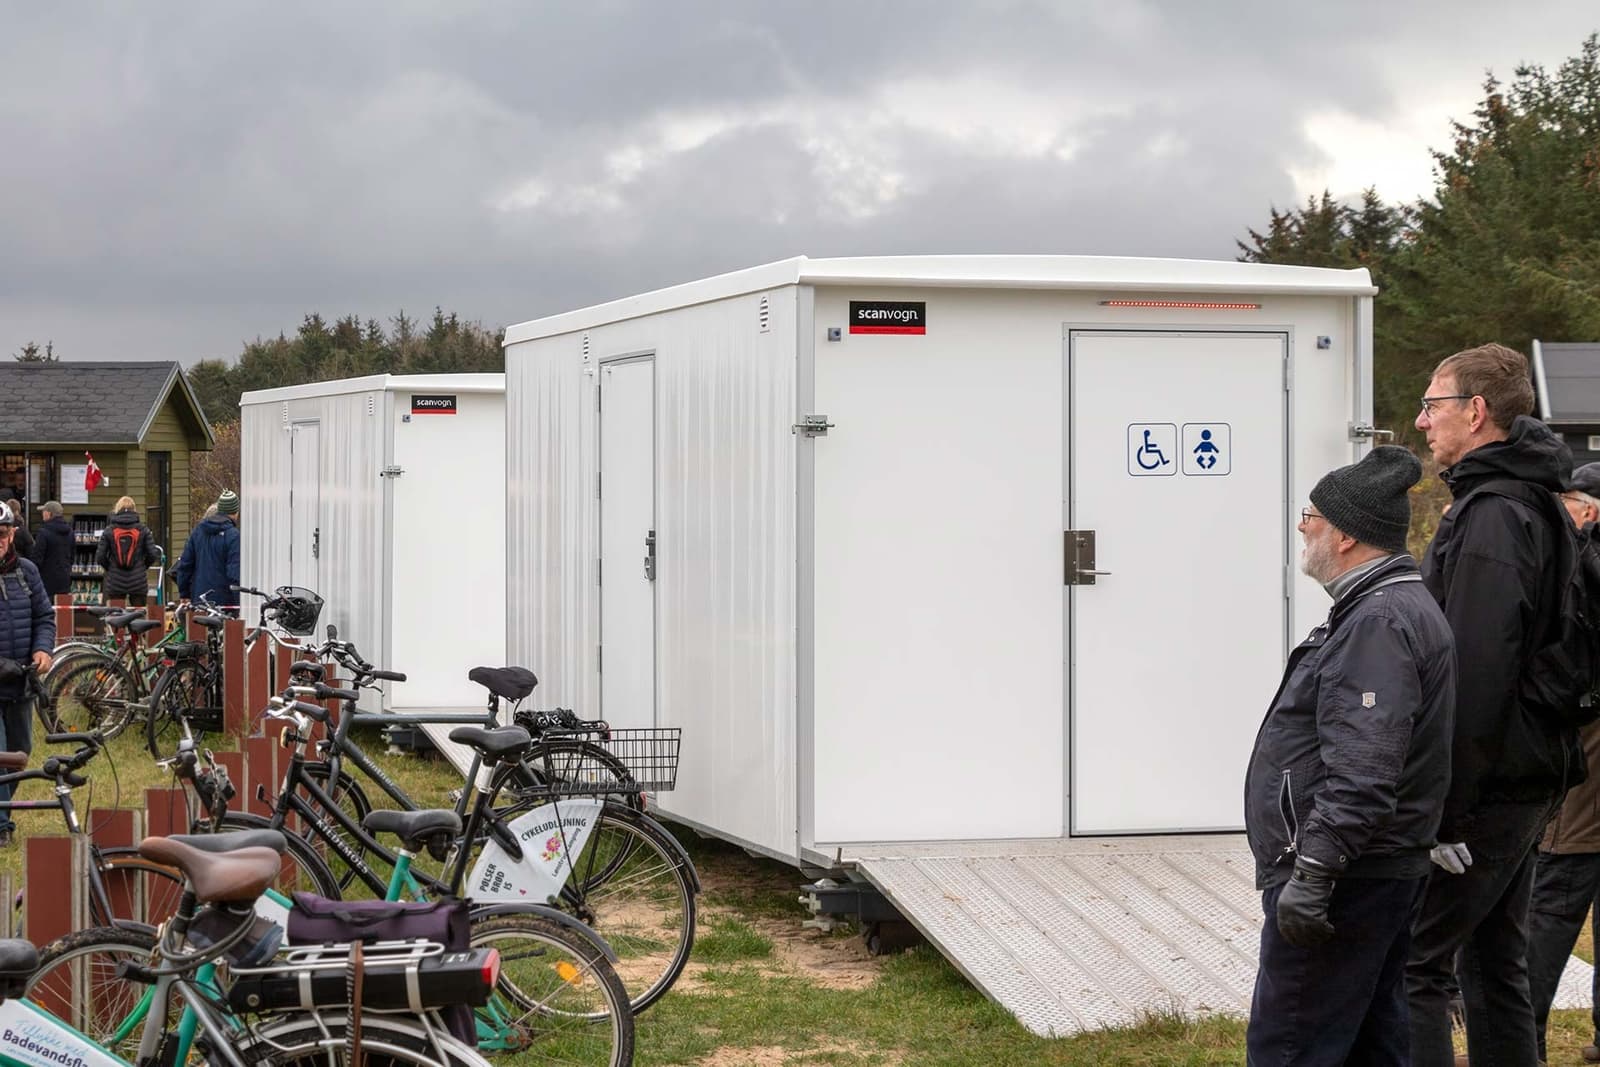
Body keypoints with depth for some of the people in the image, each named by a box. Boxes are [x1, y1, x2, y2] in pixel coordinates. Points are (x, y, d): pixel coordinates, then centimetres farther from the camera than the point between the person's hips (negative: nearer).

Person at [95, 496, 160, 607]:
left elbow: (99, 557, -4)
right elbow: (153, 554, -3)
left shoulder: (109, 531, -2)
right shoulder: (142, 530, -2)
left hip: (115, 583, 0)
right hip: (138, 583, 0)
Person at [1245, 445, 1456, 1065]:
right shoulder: (1401, 606, 17)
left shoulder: (1377, 624, -18)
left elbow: (1361, 771, -27)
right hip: (1382, 875, 11)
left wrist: (1312, 871, -28)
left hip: (1342, 881, -11)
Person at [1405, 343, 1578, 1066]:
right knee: (1495, 965, 17)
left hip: (1485, 788, -10)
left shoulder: (1491, 517, -18)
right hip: (1527, 779, 10)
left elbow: (1475, 675, -24)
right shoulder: (1534, 503, 14)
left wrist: (1442, 812, -23)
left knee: (1413, 965, -7)